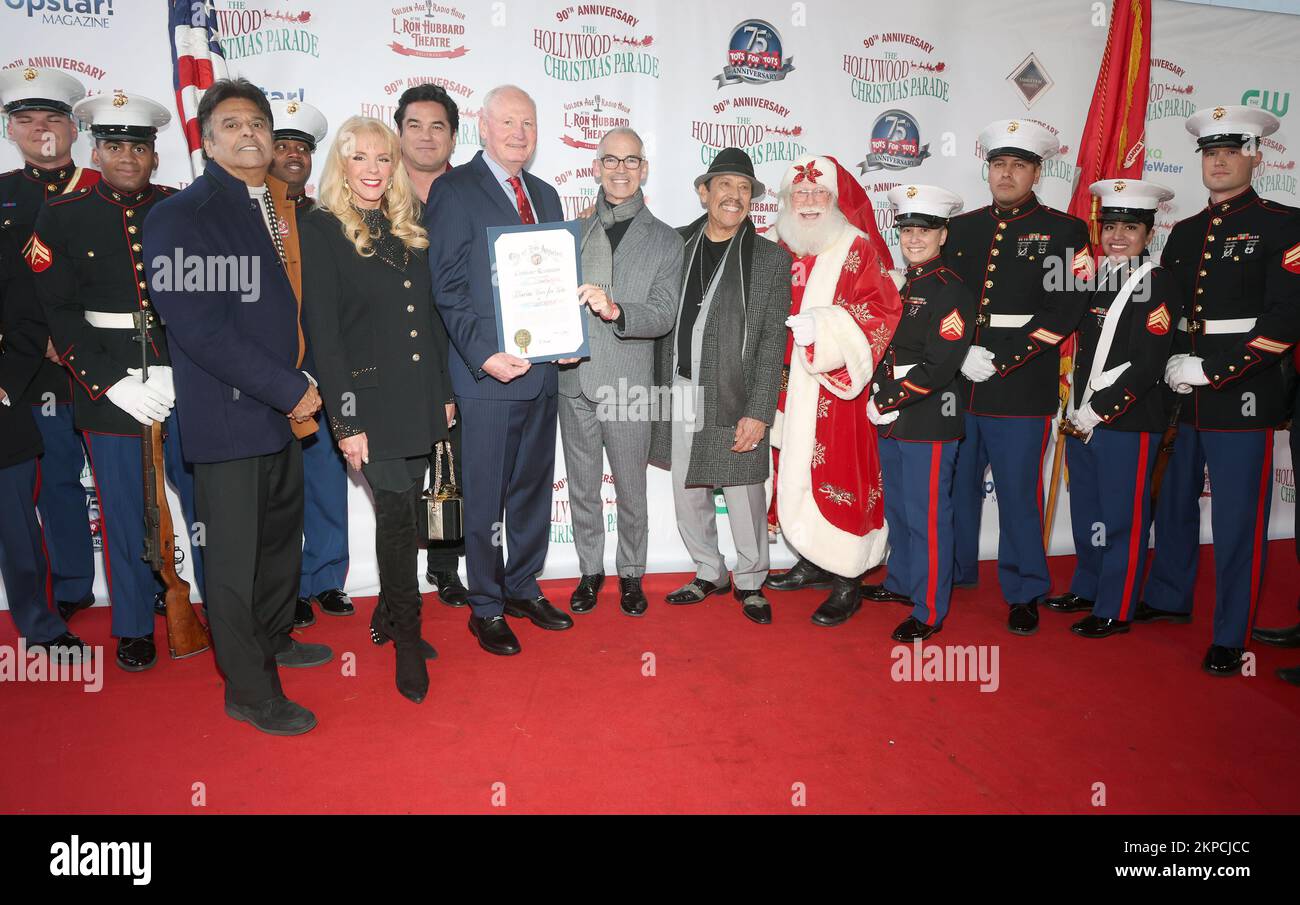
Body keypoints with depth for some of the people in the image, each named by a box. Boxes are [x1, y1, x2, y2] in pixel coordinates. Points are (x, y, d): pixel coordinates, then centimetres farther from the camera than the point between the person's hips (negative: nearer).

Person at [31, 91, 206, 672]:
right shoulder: (62, 216, 5)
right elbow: (60, 314, 0)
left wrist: (184, 372, -9)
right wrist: (112, 381, -10)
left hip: (187, 382, 1)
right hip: (109, 389, 0)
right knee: (124, 515, 7)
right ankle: (134, 629, 23)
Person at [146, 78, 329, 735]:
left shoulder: (282, 208, 13)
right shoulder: (180, 216, -10)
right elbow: (198, 328, -19)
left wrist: (301, 387, 6)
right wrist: (290, 390, -17)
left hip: (284, 409, 7)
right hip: (228, 415, -7)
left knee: (282, 534, 20)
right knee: (235, 557, 3)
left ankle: (273, 639, 41)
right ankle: (249, 690, 17)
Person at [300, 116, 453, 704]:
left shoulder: (409, 228, 12)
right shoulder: (321, 229, -5)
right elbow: (322, 330, -10)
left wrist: (445, 390, 12)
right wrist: (345, 420, -14)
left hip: (420, 397, 6)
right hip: (371, 399, -5)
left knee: (406, 509, 11)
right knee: (397, 512, -4)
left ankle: (387, 615, 30)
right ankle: (407, 639, 12)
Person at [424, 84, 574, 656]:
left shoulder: (545, 195, 17)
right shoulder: (454, 190, -3)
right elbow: (448, 287, -10)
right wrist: (483, 354, -20)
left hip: (543, 368, 7)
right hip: (488, 372, -6)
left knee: (534, 488, 15)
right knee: (485, 498, 2)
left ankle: (522, 588, 31)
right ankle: (486, 608, 17)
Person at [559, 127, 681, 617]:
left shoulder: (665, 240, 4)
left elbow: (663, 314, -8)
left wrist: (614, 310, -25)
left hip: (628, 382, -2)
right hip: (574, 377, 3)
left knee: (631, 489, 7)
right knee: (582, 488, 12)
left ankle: (631, 574, 24)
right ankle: (590, 571, 28)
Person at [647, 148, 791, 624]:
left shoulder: (771, 258, 1)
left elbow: (772, 341, -4)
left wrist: (758, 413, -10)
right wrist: (661, 387, 1)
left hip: (734, 401, -3)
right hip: (678, 398, 3)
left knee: (745, 498, 4)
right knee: (688, 495, 13)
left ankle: (750, 582, 27)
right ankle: (710, 573, 33)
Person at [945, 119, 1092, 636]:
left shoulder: (1064, 231, 1)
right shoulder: (960, 229, 13)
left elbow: (1065, 311, -8)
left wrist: (999, 359, -16)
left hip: (1021, 393, -4)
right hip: (957, 388, 4)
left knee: (1018, 495, 2)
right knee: (957, 487, 14)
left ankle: (1024, 594, 18)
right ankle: (954, 573, 32)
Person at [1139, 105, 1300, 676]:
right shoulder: (1185, 232, 15)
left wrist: (1212, 370, -17)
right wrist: (1172, 362, -1)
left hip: (1243, 395, -6)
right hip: (1181, 396, 6)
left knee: (1238, 520, -1)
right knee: (1174, 503, 16)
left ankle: (1231, 638, 10)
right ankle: (1169, 598, 35)